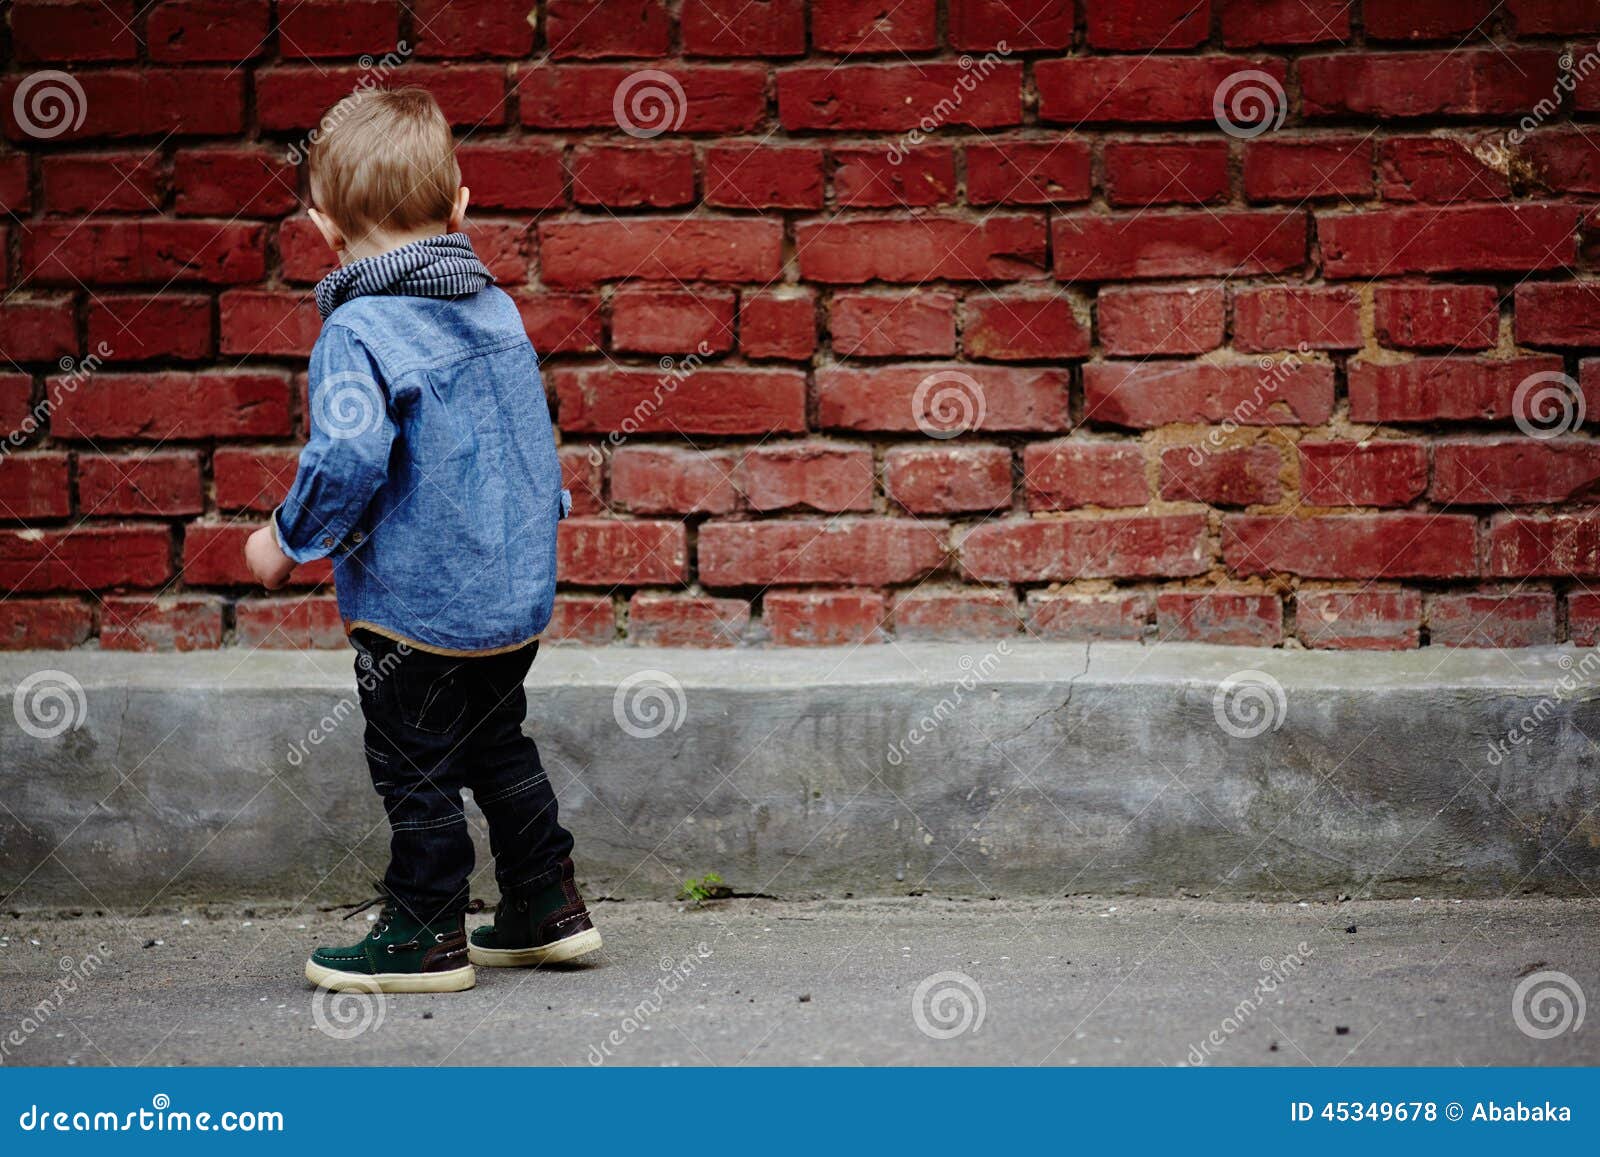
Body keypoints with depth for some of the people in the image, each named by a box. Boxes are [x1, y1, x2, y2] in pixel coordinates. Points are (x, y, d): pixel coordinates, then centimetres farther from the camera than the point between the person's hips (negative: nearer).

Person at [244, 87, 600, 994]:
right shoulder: (497, 309, 6)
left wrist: (288, 541, -12)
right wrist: (545, 510, 32)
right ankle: (550, 909, 27)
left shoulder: (359, 333, -19)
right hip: (518, 594, 8)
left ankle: (427, 938, 12)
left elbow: (349, 459, -27)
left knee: (415, 769, 5)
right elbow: (535, 430, 16)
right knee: (499, 749, 21)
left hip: (417, 602, -8)